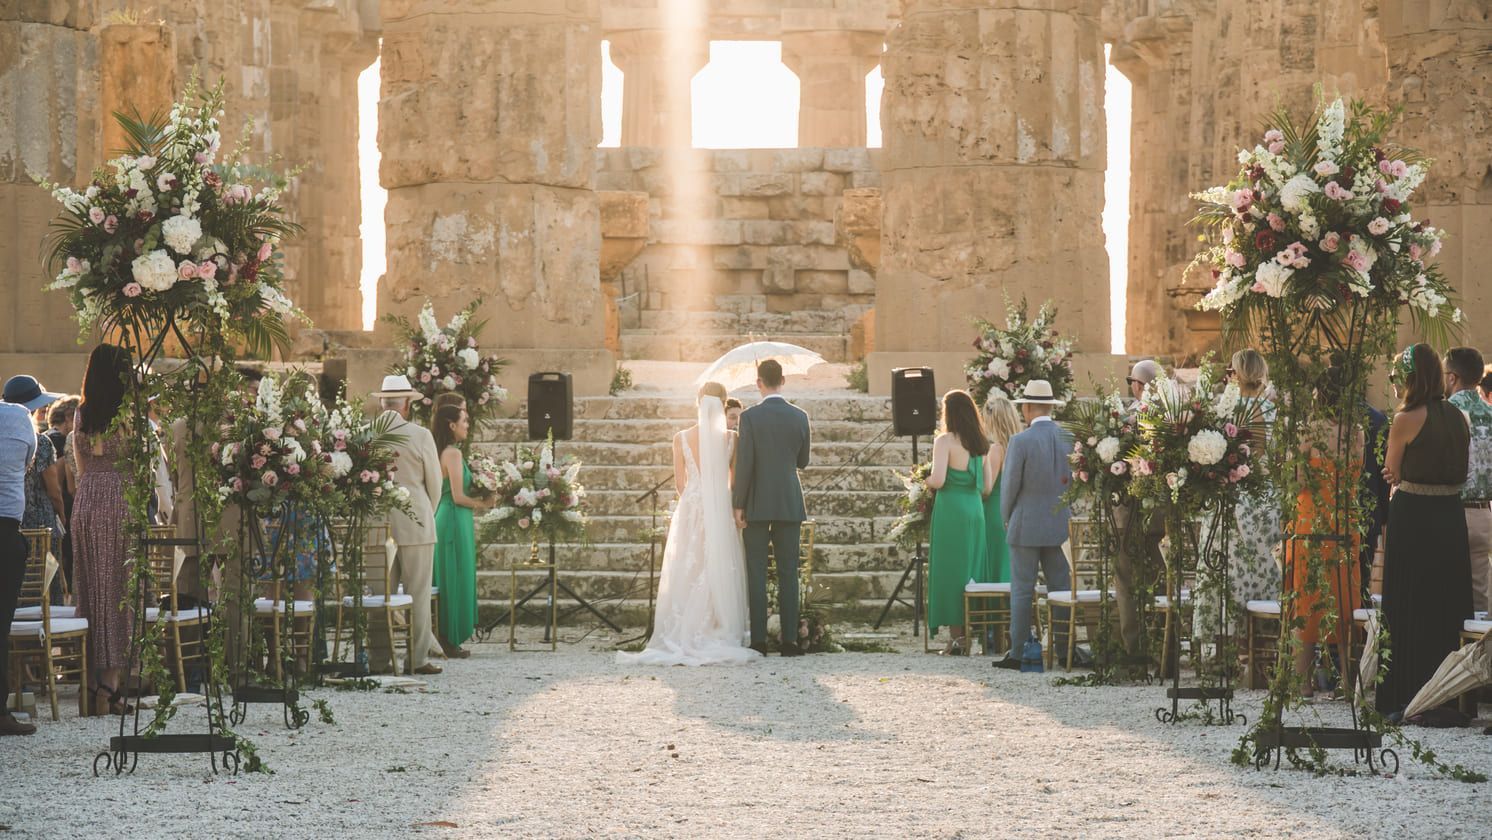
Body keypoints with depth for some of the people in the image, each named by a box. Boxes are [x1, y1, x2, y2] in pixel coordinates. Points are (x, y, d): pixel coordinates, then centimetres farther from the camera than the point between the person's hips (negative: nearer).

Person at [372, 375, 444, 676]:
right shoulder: (420, 435, -8)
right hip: (414, 522, -3)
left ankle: (378, 658, 9)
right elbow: (435, 484, 0)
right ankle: (416, 658, 3)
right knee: (416, 591, 3)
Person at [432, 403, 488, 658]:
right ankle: (449, 641, 1)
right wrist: (483, 504, -2)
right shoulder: (453, 453, -15)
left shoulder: (441, 452, 13)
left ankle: (441, 639, 15)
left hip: (442, 519, 9)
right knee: (455, 581, -3)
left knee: (445, 581, 12)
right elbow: (458, 497, -17)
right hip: (455, 521, -9)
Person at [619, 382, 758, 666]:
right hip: (721, 510, 0)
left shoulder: (682, 438, -3)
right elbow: (734, 480, 5)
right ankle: (721, 636, 2)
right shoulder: (730, 438, -3)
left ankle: (686, 637, 2)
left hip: (690, 510, 0)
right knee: (720, 574, 4)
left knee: (688, 572, 5)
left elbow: (679, 482, 3)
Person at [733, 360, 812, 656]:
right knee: (788, 573, 4)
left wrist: (738, 506, -5)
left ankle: (758, 641, -2)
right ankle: (789, 640, 0)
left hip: (757, 504, -2)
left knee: (756, 573, 1)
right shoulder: (800, 417, 2)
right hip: (789, 504, 2)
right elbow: (802, 462, 11)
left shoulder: (750, 417, -8)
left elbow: (744, 464, -11)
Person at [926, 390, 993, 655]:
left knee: (950, 571, -1)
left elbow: (938, 480, -18)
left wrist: (922, 479, 2)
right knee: (971, 570, 11)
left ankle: (956, 635, -2)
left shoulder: (945, 441, -9)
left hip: (951, 511, -6)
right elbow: (987, 486, 12)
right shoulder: (980, 444, 10)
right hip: (975, 510, 6)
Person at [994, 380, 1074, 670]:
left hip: (1026, 526, -4)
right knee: (1061, 588, 9)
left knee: (1022, 591, 0)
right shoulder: (1070, 439, 1)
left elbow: (1010, 485, -9)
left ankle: (1018, 653, 0)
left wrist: (1006, 519, 6)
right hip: (1061, 525, 4)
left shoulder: (1021, 442, -13)